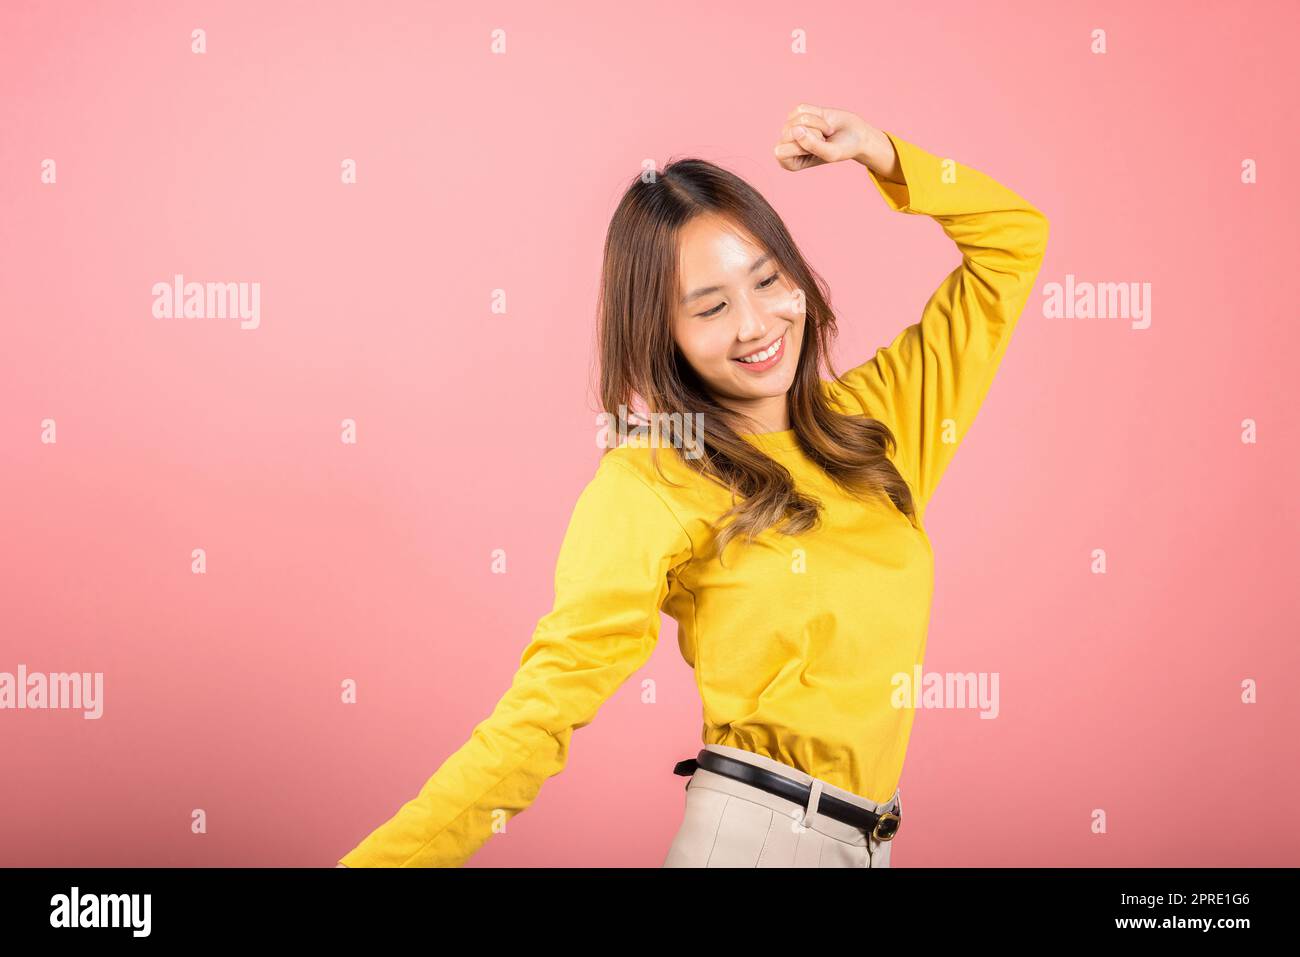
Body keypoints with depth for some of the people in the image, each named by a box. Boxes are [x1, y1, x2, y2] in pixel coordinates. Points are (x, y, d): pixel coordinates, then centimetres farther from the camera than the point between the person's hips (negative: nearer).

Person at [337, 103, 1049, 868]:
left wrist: (879, 152, -1)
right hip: (753, 830, -5)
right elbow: (548, 702, -19)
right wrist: (386, 854, -29)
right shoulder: (648, 485, -11)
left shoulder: (876, 418, 5)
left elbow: (1014, 240, 13)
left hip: (867, 837, 6)